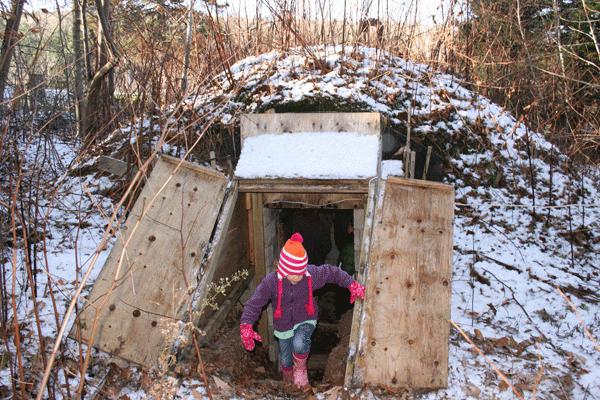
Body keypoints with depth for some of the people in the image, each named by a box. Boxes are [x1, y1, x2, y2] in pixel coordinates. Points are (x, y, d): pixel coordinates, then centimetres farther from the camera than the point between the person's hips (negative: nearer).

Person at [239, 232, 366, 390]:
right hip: (284, 325, 1)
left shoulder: (312, 274, -23)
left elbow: (332, 272, -6)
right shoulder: (271, 281, -26)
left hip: (306, 321, -1)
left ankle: (300, 369, 2)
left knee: (299, 344, -33)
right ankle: (288, 381, 55)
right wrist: (246, 326, -33)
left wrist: (352, 284, -11)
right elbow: (254, 303, -21)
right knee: (285, 360, 18)